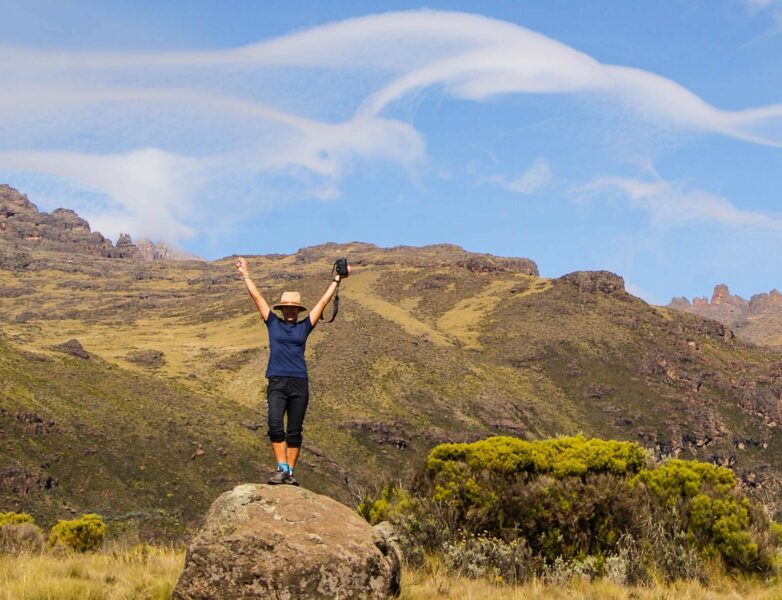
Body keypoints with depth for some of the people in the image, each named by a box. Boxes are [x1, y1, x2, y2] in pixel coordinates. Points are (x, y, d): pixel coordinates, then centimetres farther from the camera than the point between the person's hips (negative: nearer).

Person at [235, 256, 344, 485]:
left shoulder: (304, 327, 12)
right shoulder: (273, 324, 11)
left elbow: (323, 301, 17)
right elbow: (257, 297, 16)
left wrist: (336, 279, 20)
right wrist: (245, 275, 19)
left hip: (299, 383, 1)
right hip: (277, 382, -1)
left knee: (294, 431, 2)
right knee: (275, 425, -17)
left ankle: (289, 472, 6)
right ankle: (281, 469, -17)